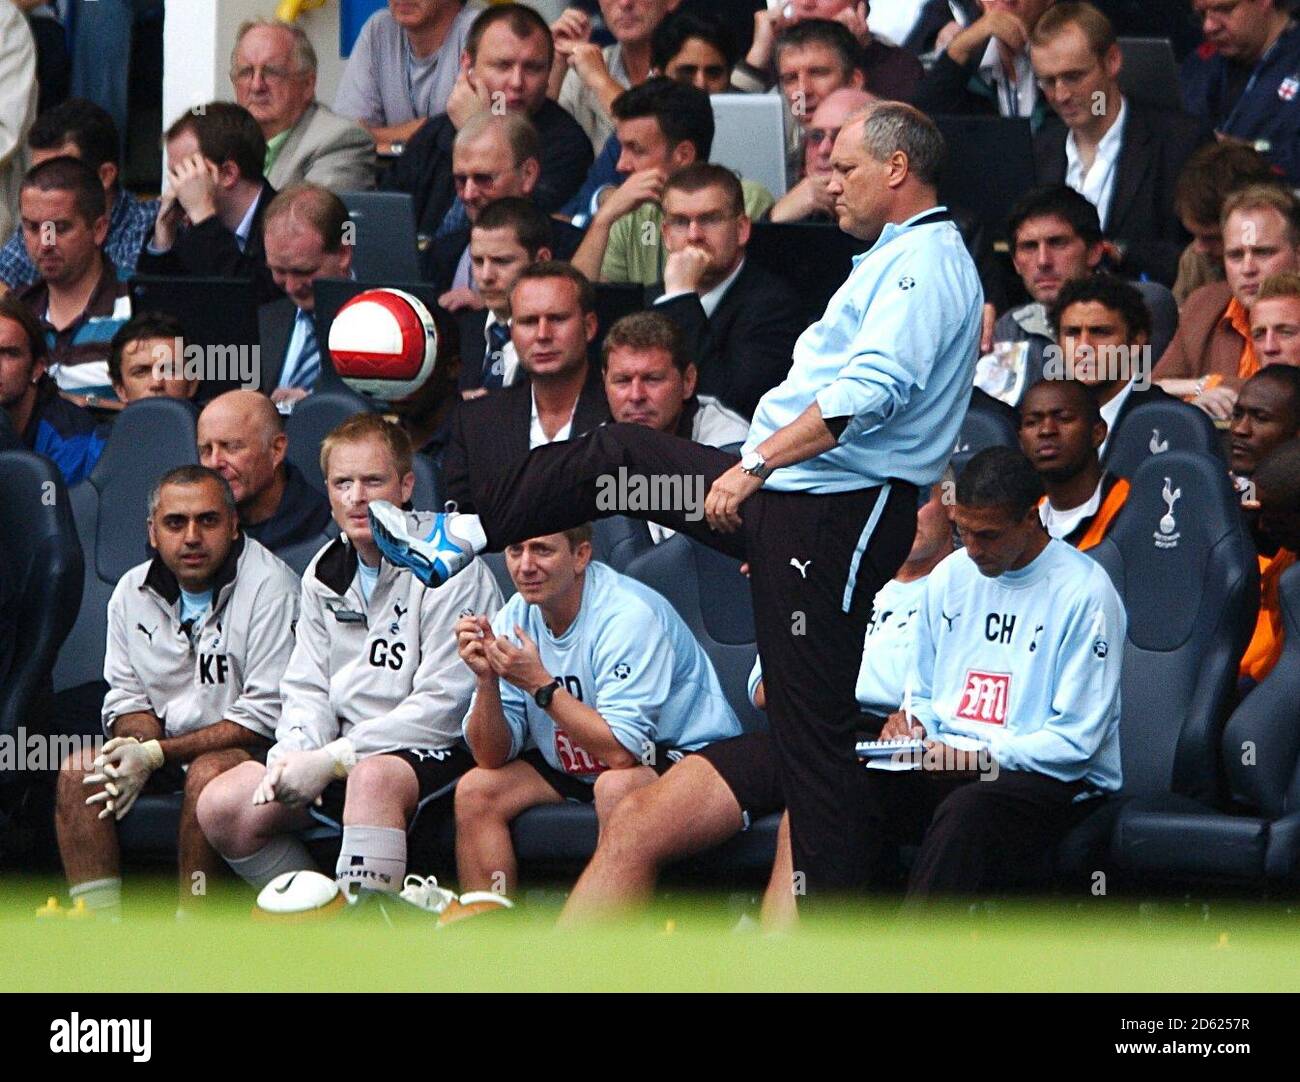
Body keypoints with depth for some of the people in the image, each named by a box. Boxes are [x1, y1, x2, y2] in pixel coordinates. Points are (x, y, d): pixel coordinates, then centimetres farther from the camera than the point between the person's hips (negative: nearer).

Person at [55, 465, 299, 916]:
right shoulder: (133, 592, 6)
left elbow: (265, 715, -16)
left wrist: (156, 754, -19)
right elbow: (127, 696, 12)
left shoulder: (268, 586, -14)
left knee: (209, 773, -36)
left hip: (248, 748, -6)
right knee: (77, 770, -16)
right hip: (165, 745, 6)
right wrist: (137, 744, -15)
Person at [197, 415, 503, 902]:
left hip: (434, 751, -7)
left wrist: (331, 760, -19)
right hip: (348, 748, 7)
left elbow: (441, 705, -16)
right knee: (221, 806, -9)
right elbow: (308, 691, 14)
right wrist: (293, 754, -11)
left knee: (372, 778, -40)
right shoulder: (325, 574, 13)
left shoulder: (449, 570, -9)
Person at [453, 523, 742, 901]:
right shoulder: (514, 619, -3)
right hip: (576, 769, 7)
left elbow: (621, 750, -30)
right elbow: (492, 757, -4)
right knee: (476, 791, -7)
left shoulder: (629, 615, -23)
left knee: (617, 787, -36)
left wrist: (540, 685, -29)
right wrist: (487, 680, -21)